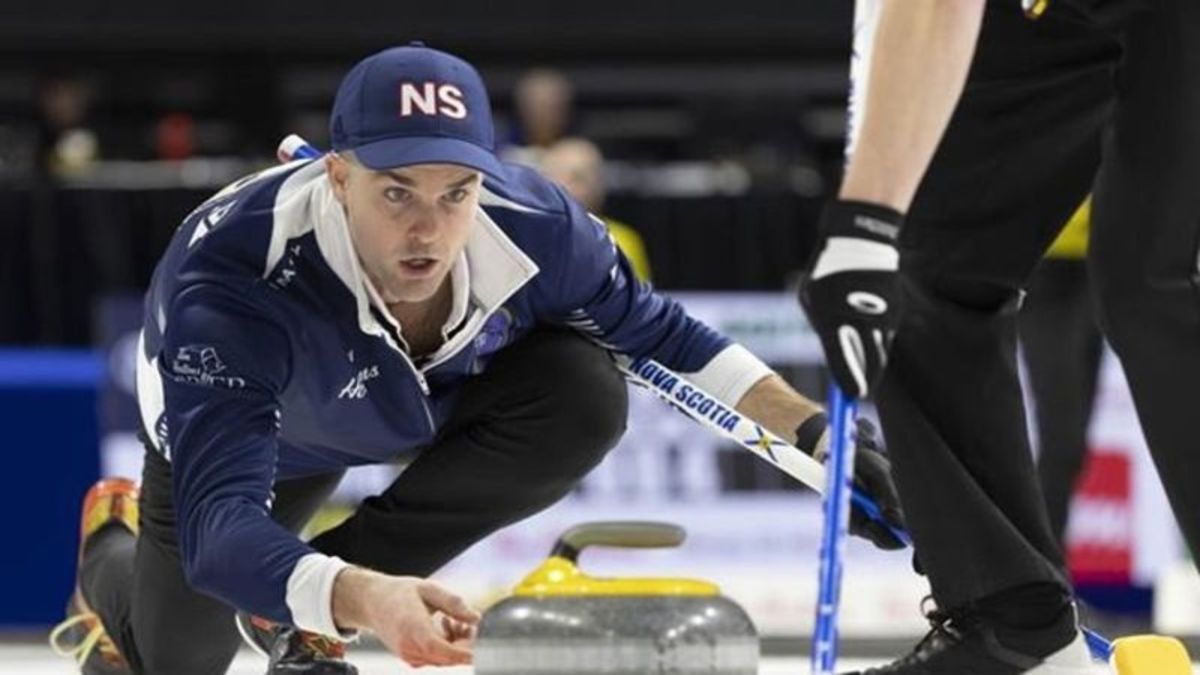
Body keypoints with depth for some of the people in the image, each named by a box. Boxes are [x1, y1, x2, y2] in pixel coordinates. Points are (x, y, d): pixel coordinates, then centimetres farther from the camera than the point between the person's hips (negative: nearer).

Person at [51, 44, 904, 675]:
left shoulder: (532, 225, -35)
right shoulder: (229, 280, -47)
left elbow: (658, 331, -13)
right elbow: (220, 524, -56)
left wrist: (819, 435, -20)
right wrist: (361, 598, -75)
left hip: (432, 394, 3)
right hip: (235, 422, -3)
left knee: (585, 396, -25)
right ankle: (118, 551, 36)